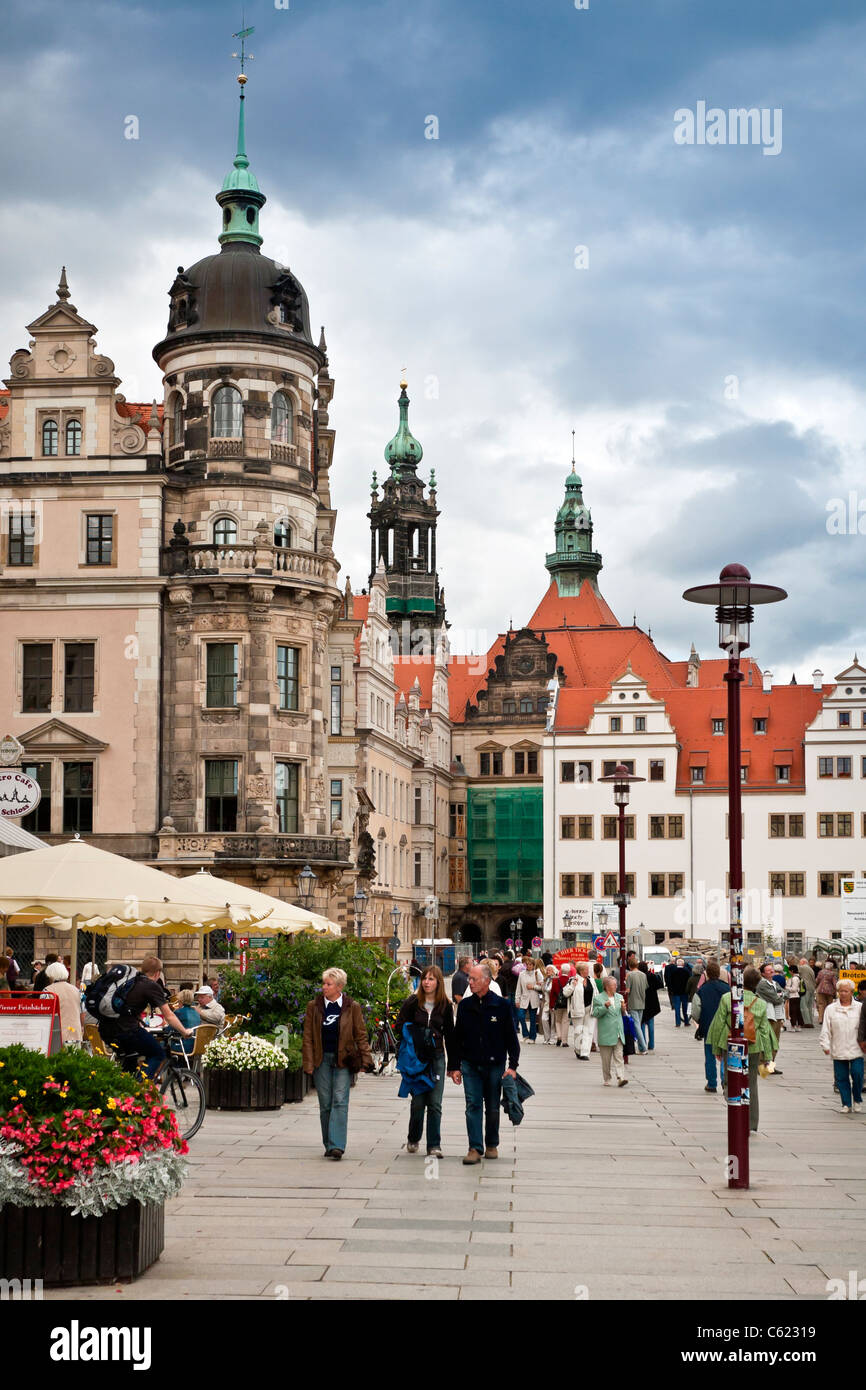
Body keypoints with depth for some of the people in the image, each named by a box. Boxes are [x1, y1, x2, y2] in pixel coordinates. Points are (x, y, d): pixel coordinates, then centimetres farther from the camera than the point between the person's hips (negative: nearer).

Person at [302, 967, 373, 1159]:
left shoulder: (352, 1007, 1)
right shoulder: (314, 1006, 5)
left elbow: (361, 1036, 5)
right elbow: (308, 1037, 5)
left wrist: (366, 1060, -2)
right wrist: (309, 1064, -1)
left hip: (343, 1061, -2)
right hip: (322, 1060, 2)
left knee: (340, 1101, -11)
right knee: (325, 1104, 4)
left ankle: (337, 1145, -16)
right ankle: (328, 1145, 15)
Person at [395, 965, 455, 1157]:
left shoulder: (445, 1005, 5)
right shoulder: (411, 1003, 0)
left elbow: (449, 1035, 9)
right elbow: (399, 1027, 4)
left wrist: (452, 1064, 9)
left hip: (437, 1056, 1)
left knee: (435, 1103, -4)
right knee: (418, 1101, 2)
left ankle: (434, 1146, 0)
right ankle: (413, 1139, 24)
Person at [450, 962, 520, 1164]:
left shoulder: (501, 1005, -3)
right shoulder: (465, 1006, 3)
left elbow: (512, 1038, 0)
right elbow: (457, 1038, 9)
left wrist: (512, 1065, -7)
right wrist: (455, 1066, 5)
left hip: (495, 1065, -1)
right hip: (470, 1065, 1)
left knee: (492, 1108, 7)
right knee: (473, 1106, -5)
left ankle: (492, 1145, 22)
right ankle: (475, 1148, -5)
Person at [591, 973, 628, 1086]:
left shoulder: (619, 997, 13)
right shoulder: (598, 998, -4)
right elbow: (595, 1014, -10)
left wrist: (623, 1009, -3)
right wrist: (605, 1007, -22)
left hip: (618, 1034, 4)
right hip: (606, 1034, -4)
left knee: (619, 1057, -4)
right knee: (606, 1059, 4)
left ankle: (620, 1078, -9)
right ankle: (606, 1079, 16)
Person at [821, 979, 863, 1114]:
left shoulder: (860, 1008, 5)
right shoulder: (830, 1009, 7)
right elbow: (826, 1030, 6)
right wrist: (826, 1045, -3)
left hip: (856, 1050, -1)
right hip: (838, 1051, 1)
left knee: (857, 1074, -8)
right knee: (841, 1077, 3)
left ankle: (858, 1100, 15)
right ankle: (846, 1104, 14)